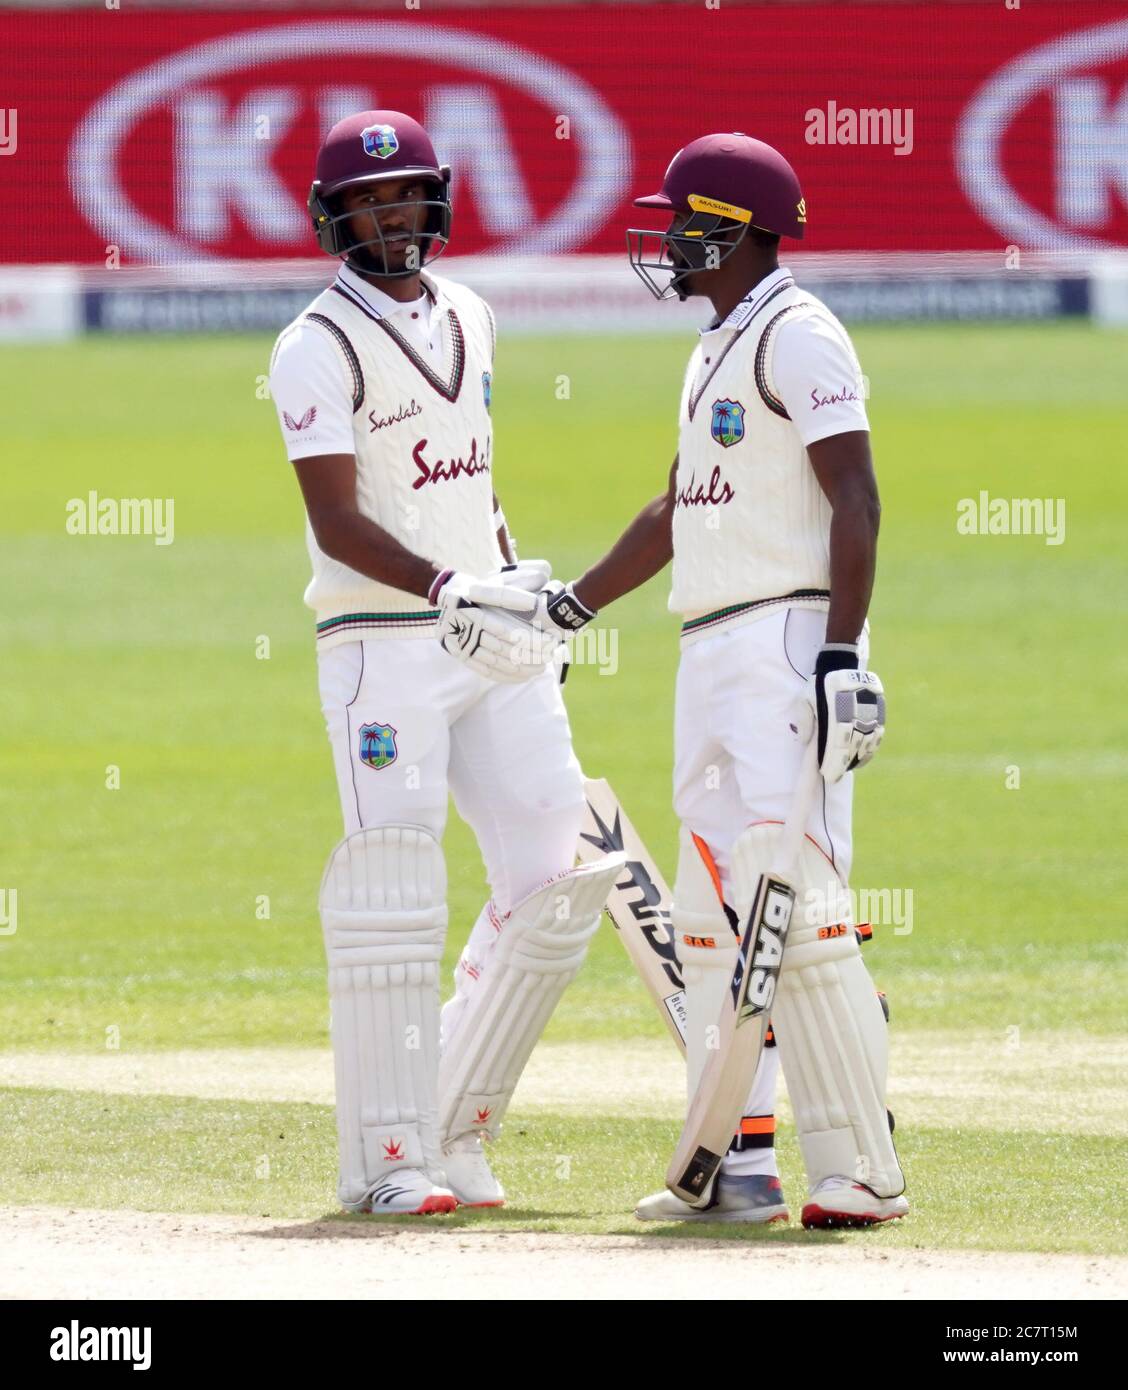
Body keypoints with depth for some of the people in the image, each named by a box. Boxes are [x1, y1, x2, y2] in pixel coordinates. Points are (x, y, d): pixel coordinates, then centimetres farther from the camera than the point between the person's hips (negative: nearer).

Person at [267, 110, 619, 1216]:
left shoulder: (466, 317, 14)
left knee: (556, 876, 2)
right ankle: (387, 1156, -4)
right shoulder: (318, 348, -9)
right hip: (382, 644, -7)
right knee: (394, 892, -10)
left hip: (490, 638, 7)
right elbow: (337, 522, -18)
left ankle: (456, 1128, 13)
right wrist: (448, 588, -30)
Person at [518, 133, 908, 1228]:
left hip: (788, 637, -10)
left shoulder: (796, 336, -10)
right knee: (712, 905, 10)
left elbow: (853, 501, -17)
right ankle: (739, 1164, 13)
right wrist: (566, 606, 30)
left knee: (797, 907, -15)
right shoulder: (717, 351, 20)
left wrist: (843, 657, -24)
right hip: (711, 648, 10)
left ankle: (864, 1171, -14)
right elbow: (676, 512, 29)